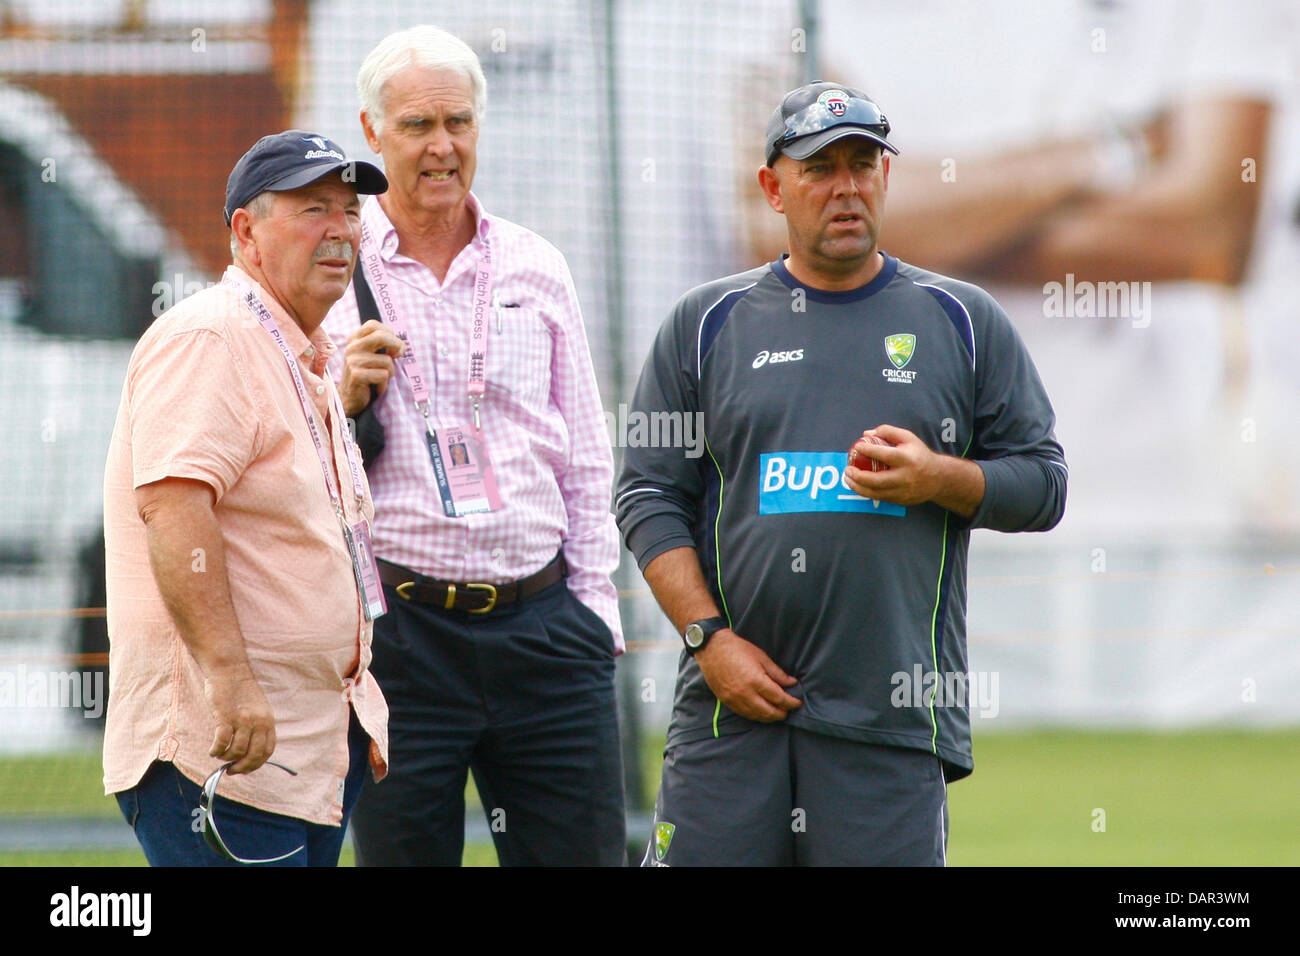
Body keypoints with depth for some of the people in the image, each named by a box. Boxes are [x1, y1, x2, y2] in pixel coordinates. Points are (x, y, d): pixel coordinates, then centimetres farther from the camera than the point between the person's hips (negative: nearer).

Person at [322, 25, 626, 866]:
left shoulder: (535, 268, 13)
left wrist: (592, 605, 10)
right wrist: (345, 399, -13)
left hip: (541, 624, 3)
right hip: (398, 629, -3)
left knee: (584, 851, -1)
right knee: (402, 853, 0)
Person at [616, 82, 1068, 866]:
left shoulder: (964, 323, 11)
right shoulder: (707, 323, 11)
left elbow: (1042, 483, 11)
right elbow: (650, 496, 8)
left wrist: (937, 478, -9)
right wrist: (709, 637, -5)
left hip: (895, 717, 0)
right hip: (735, 704, 1)